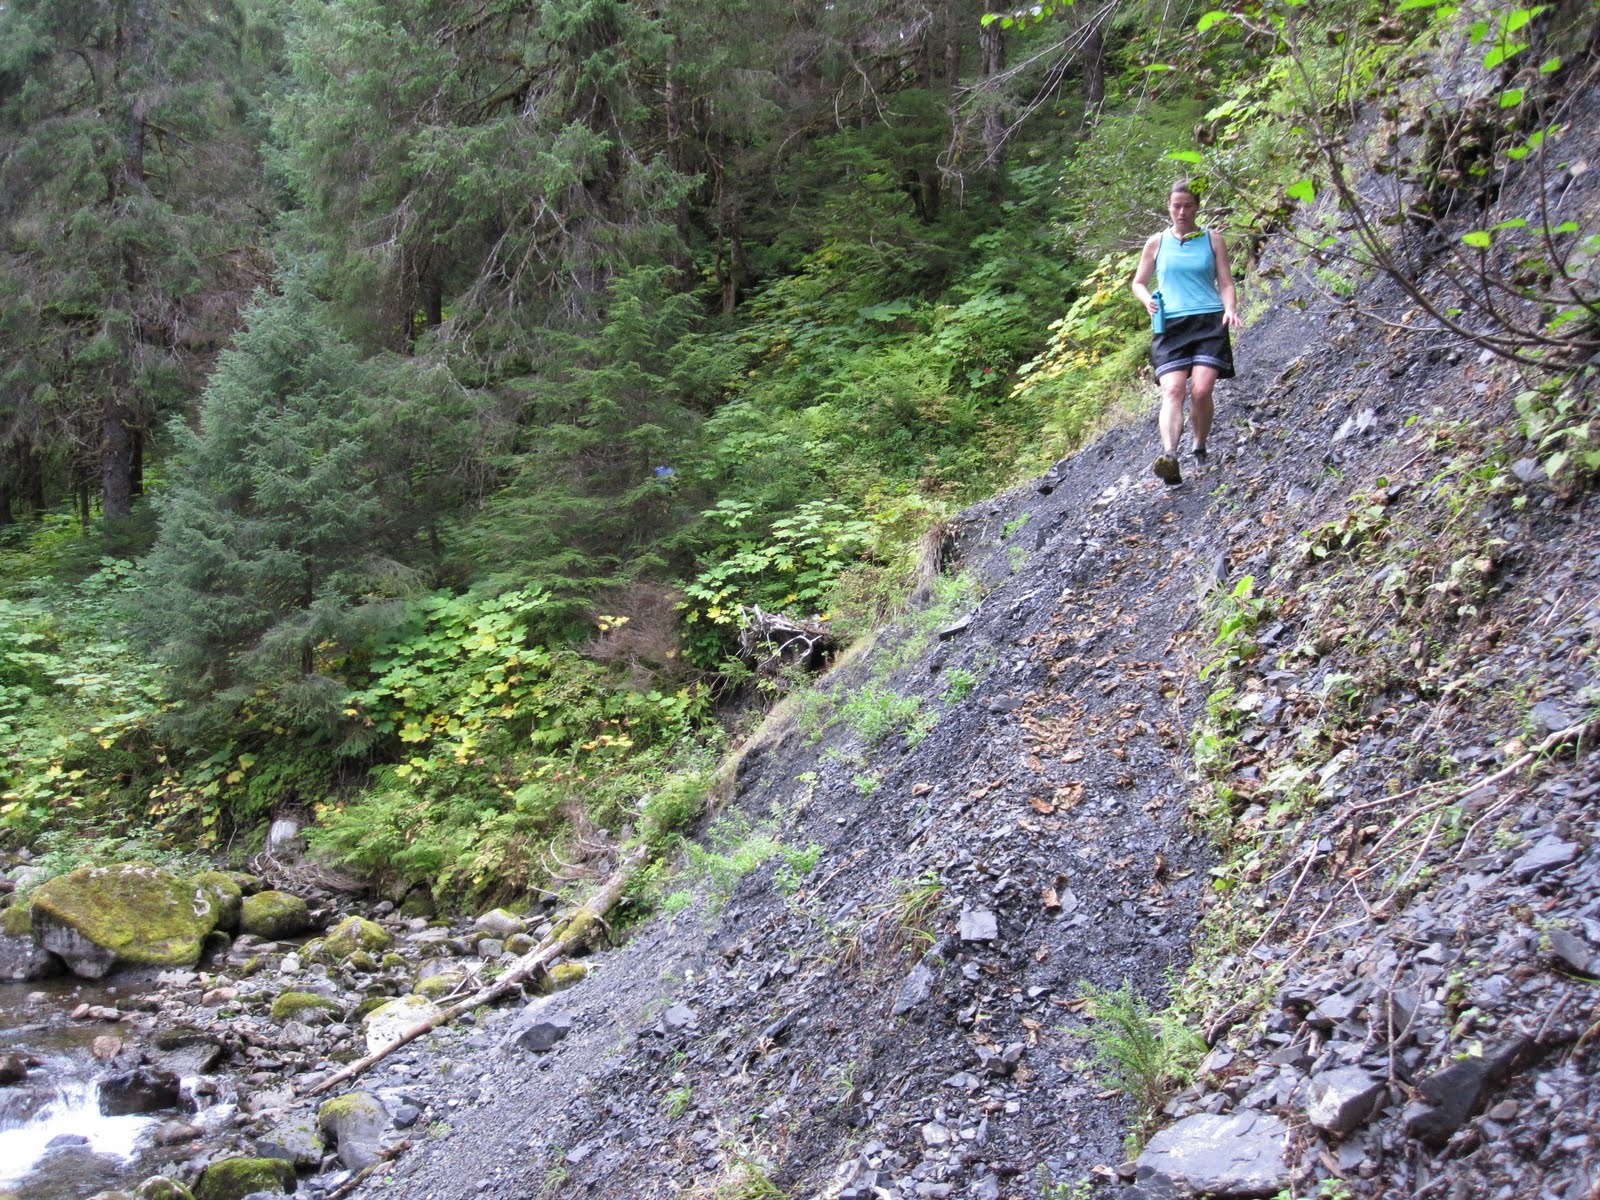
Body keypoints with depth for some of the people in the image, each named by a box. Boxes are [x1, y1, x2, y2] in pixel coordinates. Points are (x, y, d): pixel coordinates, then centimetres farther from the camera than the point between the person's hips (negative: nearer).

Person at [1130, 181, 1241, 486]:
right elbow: (1138, 282, 19)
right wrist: (1148, 300, -4)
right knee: (1172, 390, -18)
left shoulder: (1213, 240, 11)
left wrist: (1230, 309, -11)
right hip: (1171, 324, 1)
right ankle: (1169, 455, -34)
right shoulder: (1157, 243, 12)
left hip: (1209, 322, 0)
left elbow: (1226, 284, 10)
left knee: (1201, 390, -14)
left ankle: (1200, 448, 10)